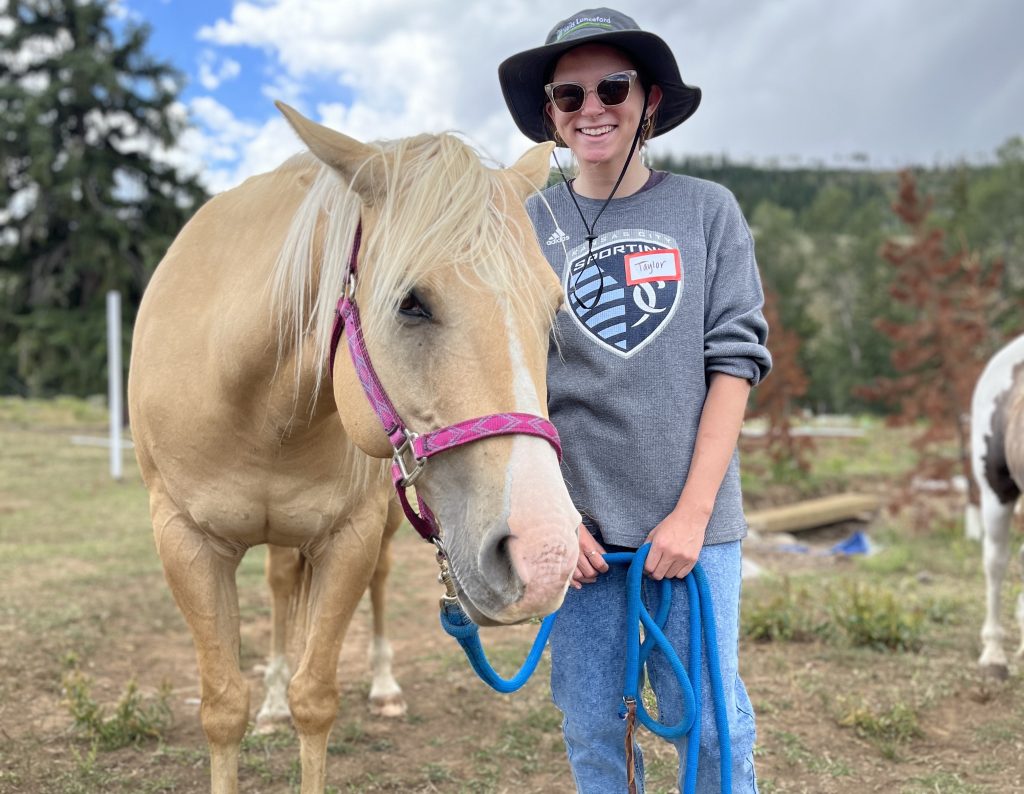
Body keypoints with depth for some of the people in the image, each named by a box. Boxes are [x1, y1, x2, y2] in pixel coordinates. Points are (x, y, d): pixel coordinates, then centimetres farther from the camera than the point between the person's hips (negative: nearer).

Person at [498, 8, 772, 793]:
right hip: (577, 526, 1)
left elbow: (736, 360, -2)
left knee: (711, 722, 5)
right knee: (592, 729, 11)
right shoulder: (528, 227, 2)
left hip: (692, 522, -1)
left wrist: (692, 513, -9)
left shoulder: (708, 211, 2)